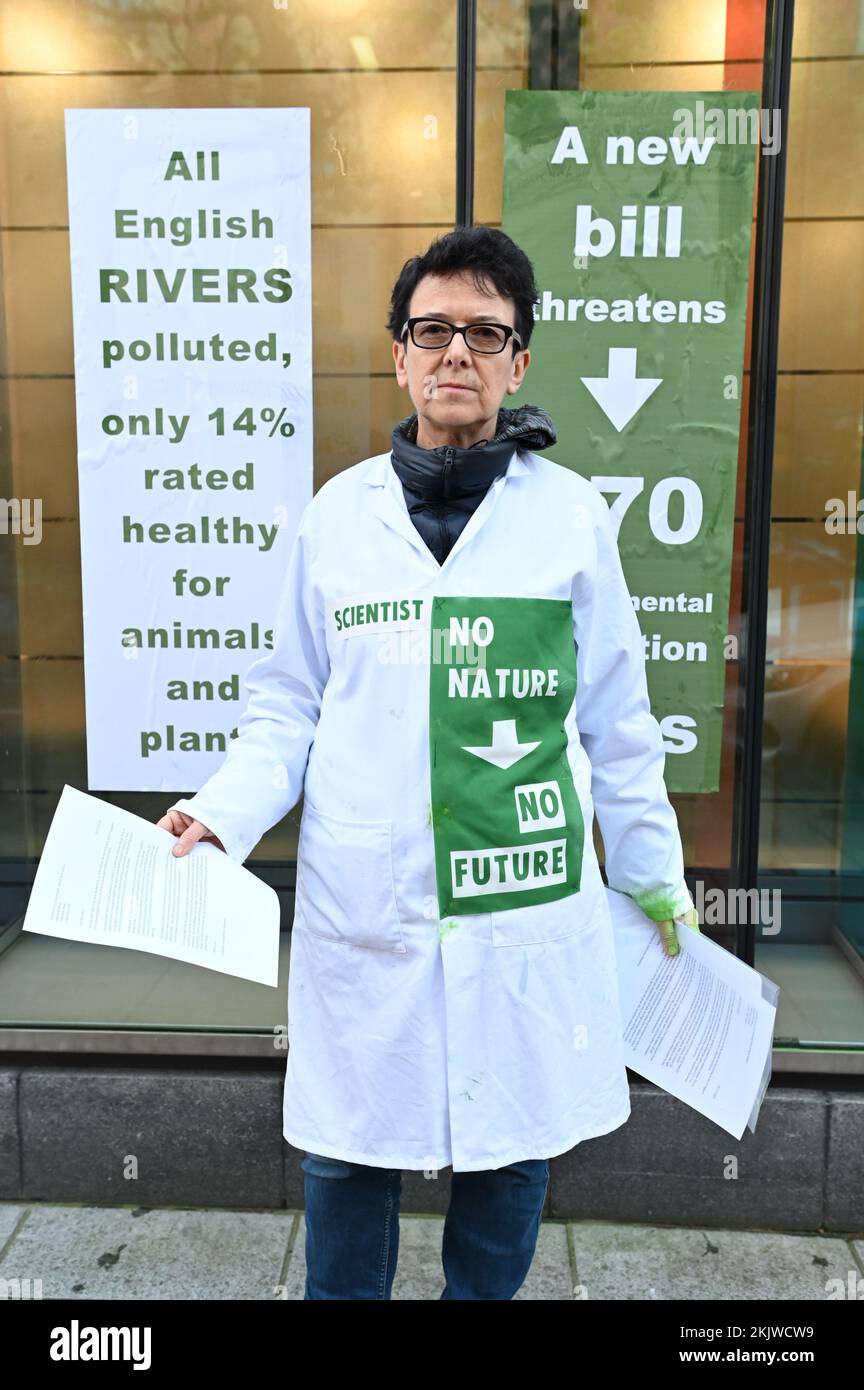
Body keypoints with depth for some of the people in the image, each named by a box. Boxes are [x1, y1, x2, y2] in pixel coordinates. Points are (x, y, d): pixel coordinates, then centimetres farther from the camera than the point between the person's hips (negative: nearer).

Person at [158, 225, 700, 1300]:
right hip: (363, 901, 1)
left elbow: (615, 717, 6)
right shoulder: (337, 512, 4)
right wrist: (225, 812, -8)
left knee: (512, 1149, 15)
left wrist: (653, 871, 11)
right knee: (345, 1152, 13)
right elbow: (288, 702, 8)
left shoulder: (571, 512, 1)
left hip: (527, 901, 0)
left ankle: (482, 1294, 41)